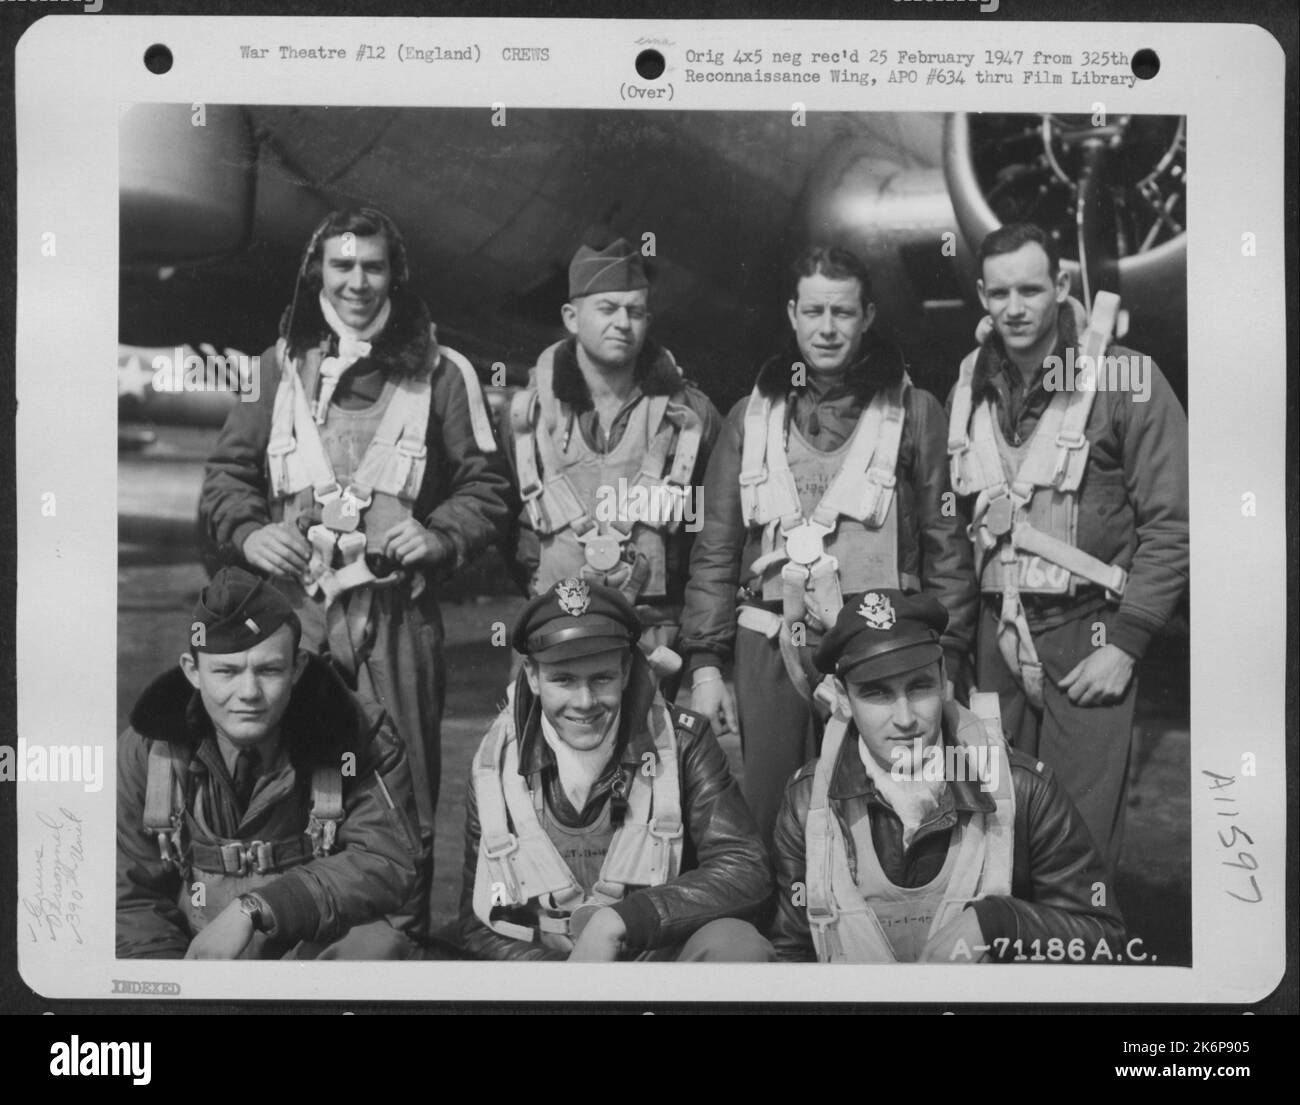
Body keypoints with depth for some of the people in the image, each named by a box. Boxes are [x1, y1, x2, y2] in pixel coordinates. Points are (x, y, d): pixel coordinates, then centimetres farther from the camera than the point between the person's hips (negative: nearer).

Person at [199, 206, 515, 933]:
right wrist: (248, 531, -6)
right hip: (291, 607, 2)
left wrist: (440, 535, -11)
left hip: (399, 611, -1)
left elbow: (489, 487, 6)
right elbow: (228, 474, 14)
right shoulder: (278, 366, 14)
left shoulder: (441, 373, 7)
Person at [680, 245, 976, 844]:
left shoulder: (915, 412, 6)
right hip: (771, 654, 2)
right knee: (771, 825, 7)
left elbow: (945, 544, 4)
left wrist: (946, 657, -2)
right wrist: (705, 662, 4)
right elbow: (715, 548, 11)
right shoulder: (752, 417, 12)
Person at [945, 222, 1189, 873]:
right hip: (996, 633, 4)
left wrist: (1126, 643, -11)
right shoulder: (969, 390, 10)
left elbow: (1169, 524, -6)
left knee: (1081, 838, -3)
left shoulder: (1124, 380, -5)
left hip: (1087, 635, -4)